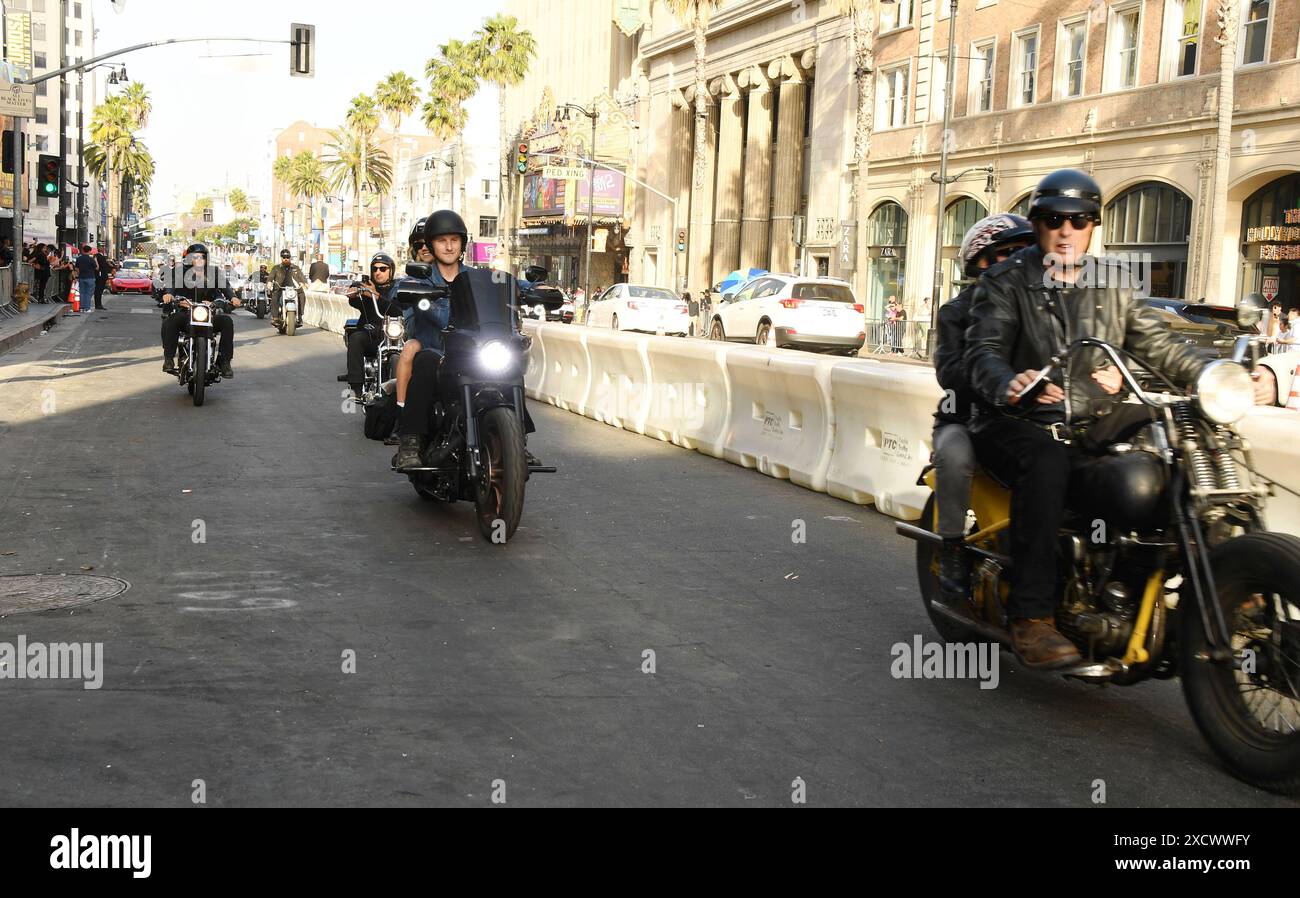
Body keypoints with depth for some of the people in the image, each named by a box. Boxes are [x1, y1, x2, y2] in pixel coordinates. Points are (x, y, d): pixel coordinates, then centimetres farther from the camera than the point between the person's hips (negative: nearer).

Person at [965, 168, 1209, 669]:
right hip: (1017, 423, -5)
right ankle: (1030, 619, -38)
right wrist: (1009, 383, -36)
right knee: (1047, 463, -37)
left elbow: (1159, 346, 13)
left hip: (1093, 423, 5)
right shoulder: (1005, 283, 3)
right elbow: (982, 351, -12)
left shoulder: (1112, 289, 18)